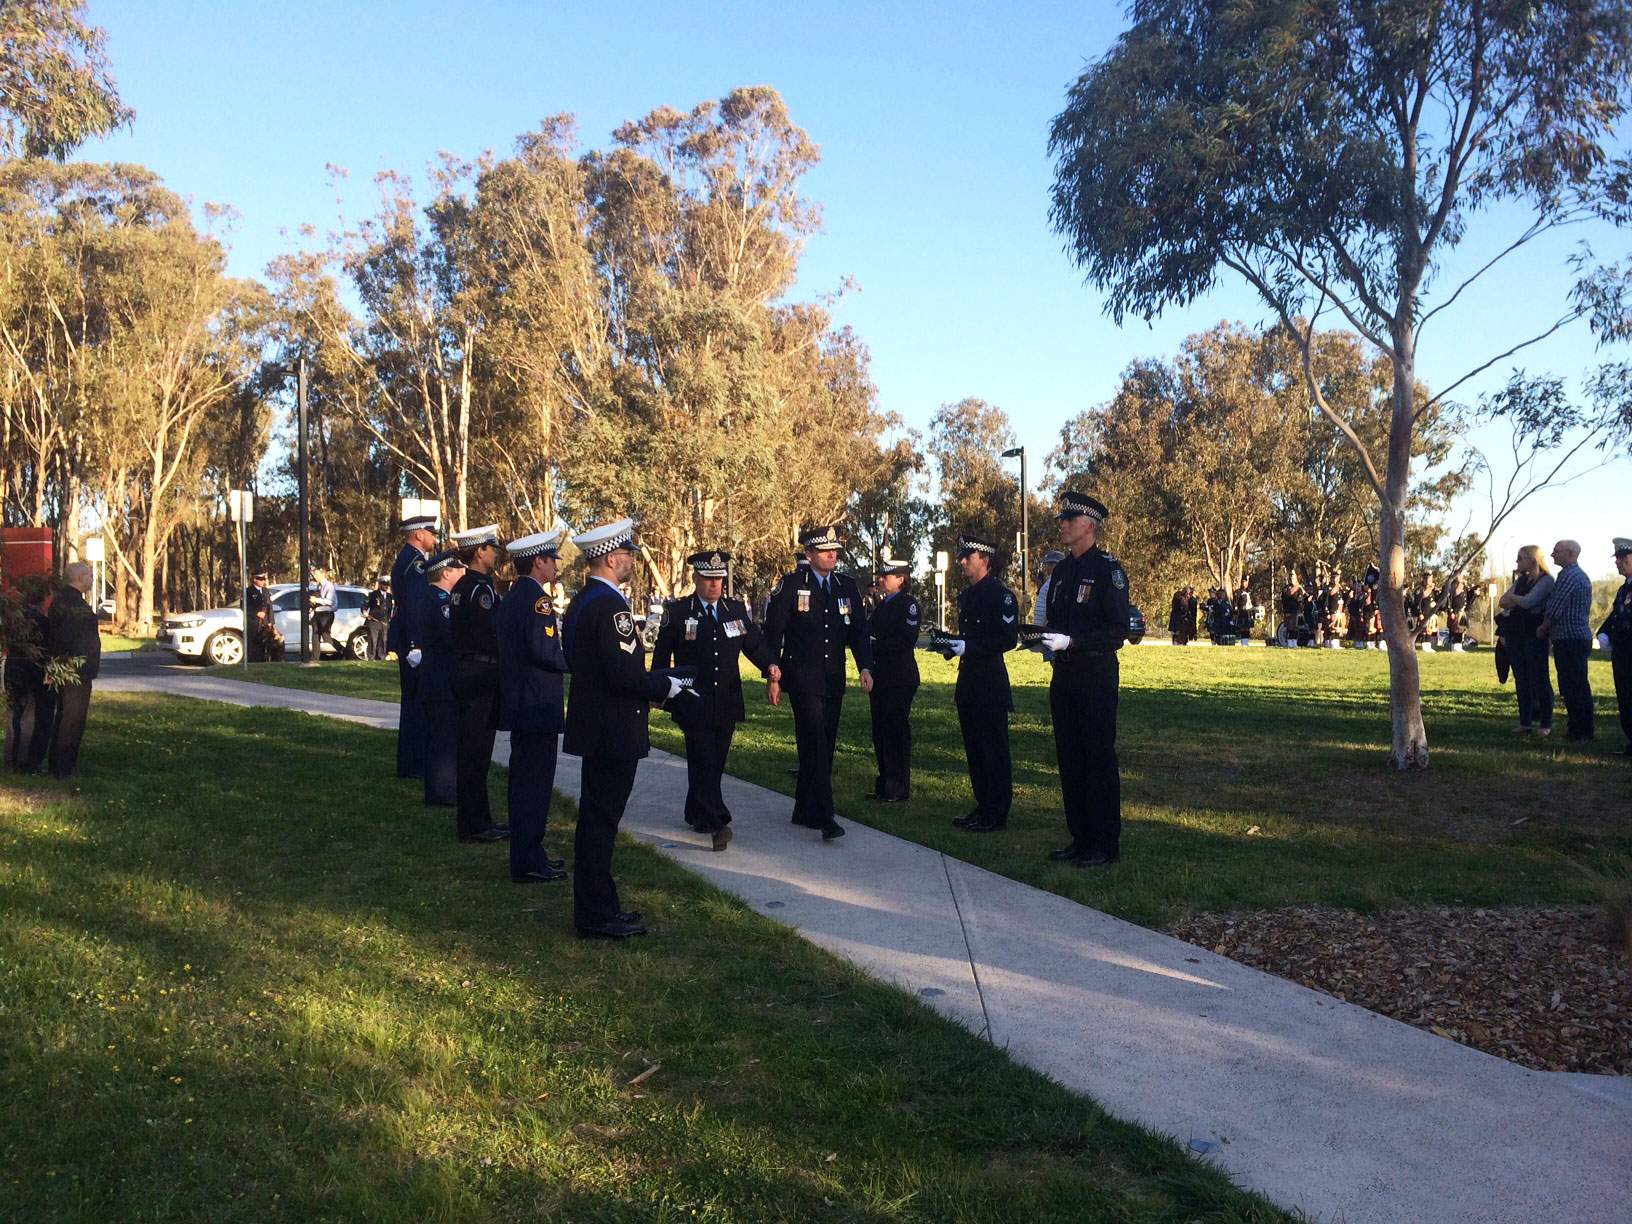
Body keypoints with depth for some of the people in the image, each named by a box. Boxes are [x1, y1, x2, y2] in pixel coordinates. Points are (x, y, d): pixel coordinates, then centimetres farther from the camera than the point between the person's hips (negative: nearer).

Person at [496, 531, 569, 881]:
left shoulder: (511, 597, 15)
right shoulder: (536, 597, -16)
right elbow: (543, 649, -24)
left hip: (518, 703, 10)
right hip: (538, 704, -10)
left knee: (524, 779, 15)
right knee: (536, 782, -5)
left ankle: (526, 853, 24)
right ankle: (529, 863, -1)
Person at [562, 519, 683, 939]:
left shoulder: (584, 601, 13)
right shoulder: (609, 605, -20)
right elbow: (624, 673, -26)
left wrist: (652, 685, 15)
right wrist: (667, 686, -10)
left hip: (596, 727, 10)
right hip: (613, 731, -10)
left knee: (597, 818, 16)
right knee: (600, 821, -3)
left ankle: (598, 907, 27)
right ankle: (597, 917, 5)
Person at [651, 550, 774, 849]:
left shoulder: (737, 609, 9)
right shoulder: (677, 612, -1)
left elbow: (754, 643, 6)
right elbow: (661, 655, 4)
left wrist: (769, 666, -13)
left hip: (728, 703, 4)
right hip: (694, 702, -4)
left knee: (715, 763, 11)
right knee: (703, 761, -11)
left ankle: (696, 815, 27)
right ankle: (717, 823, -15)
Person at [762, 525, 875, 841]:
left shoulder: (847, 586, 10)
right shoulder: (791, 584, -3)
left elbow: (859, 631, 11)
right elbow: (773, 632, -2)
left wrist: (865, 667, -3)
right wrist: (773, 675, -5)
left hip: (833, 681, 5)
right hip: (802, 679, -5)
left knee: (824, 746, 9)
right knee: (815, 744, -14)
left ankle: (805, 811, 20)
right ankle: (824, 816, -16)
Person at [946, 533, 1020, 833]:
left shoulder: (1001, 595, -11)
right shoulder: (966, 595, 16)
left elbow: (1009, 639, -16)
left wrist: (969, 647, -21)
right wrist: (952, 643, 5)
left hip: (991, 682, -9)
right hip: (968, 679, 9)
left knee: (994, 749, -3)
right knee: (973, 747, 13)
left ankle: (997, 814, 2)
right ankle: (983, 806, 22)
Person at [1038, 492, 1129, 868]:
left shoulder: (1108, 569, -10)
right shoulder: (1062, 570, 14)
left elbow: (1118, 632, -15)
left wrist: (1071, 641, -22)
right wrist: (1045, 638, 3)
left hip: (1096, 674, -8)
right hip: (1064, 674, 8)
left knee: (1099, 756, -2)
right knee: (1069, 756, 11)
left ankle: (1106, 844, 6)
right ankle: (1080, 839, 20)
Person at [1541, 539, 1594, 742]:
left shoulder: (1568, 575, -14)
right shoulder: (1582, 575, 19)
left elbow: (1554, 609, -15)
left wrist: (1543, 629, 0)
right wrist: (1550, 628, 19)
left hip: (1569, 640, -10)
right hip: (1582, 636, 10)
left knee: (1571, 688, -7)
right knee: (1581, 687, 14)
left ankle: (1576, 733, -6)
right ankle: (1585, 731, 19)